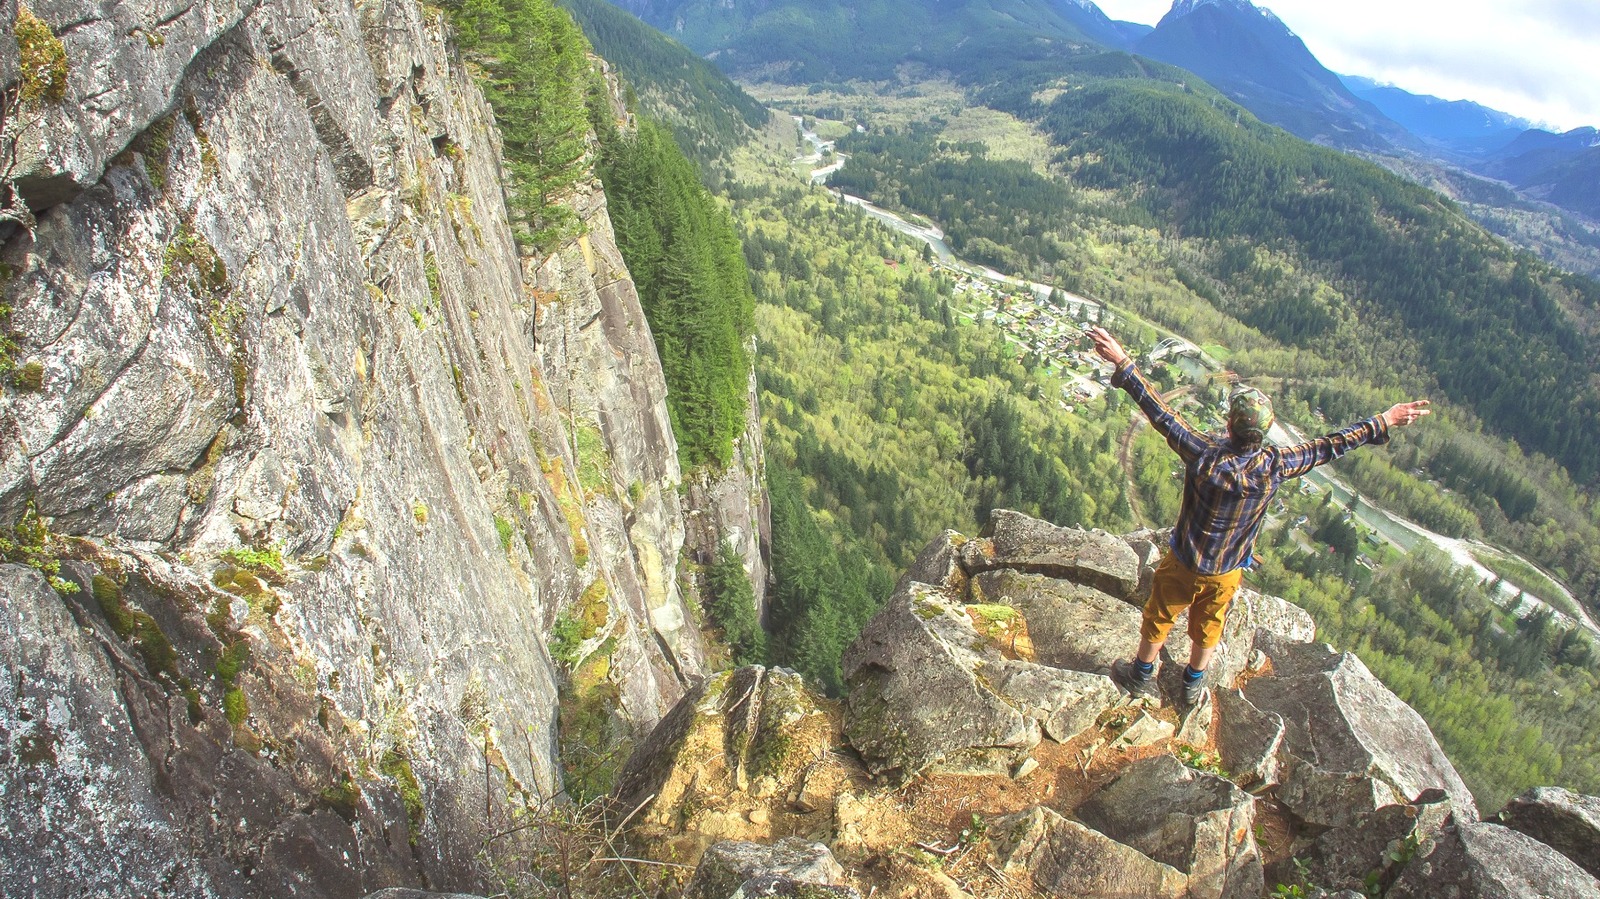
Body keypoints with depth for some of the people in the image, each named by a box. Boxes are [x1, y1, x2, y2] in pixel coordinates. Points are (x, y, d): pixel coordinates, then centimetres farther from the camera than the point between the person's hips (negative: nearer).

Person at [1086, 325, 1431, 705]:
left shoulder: (1205, 455, -33)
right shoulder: (1275, 466, -24)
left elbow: (1161, 413, -31)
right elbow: (1329, 446, -13)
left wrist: (1123, 364, -28)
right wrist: (1383, 422, -1)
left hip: (1184, 563, -3)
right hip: (1228, 571, 3)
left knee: (1159, 617, 21)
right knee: (1208, 626, 26)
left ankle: (1142, 674, 41)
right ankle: (1194, 683, 48)